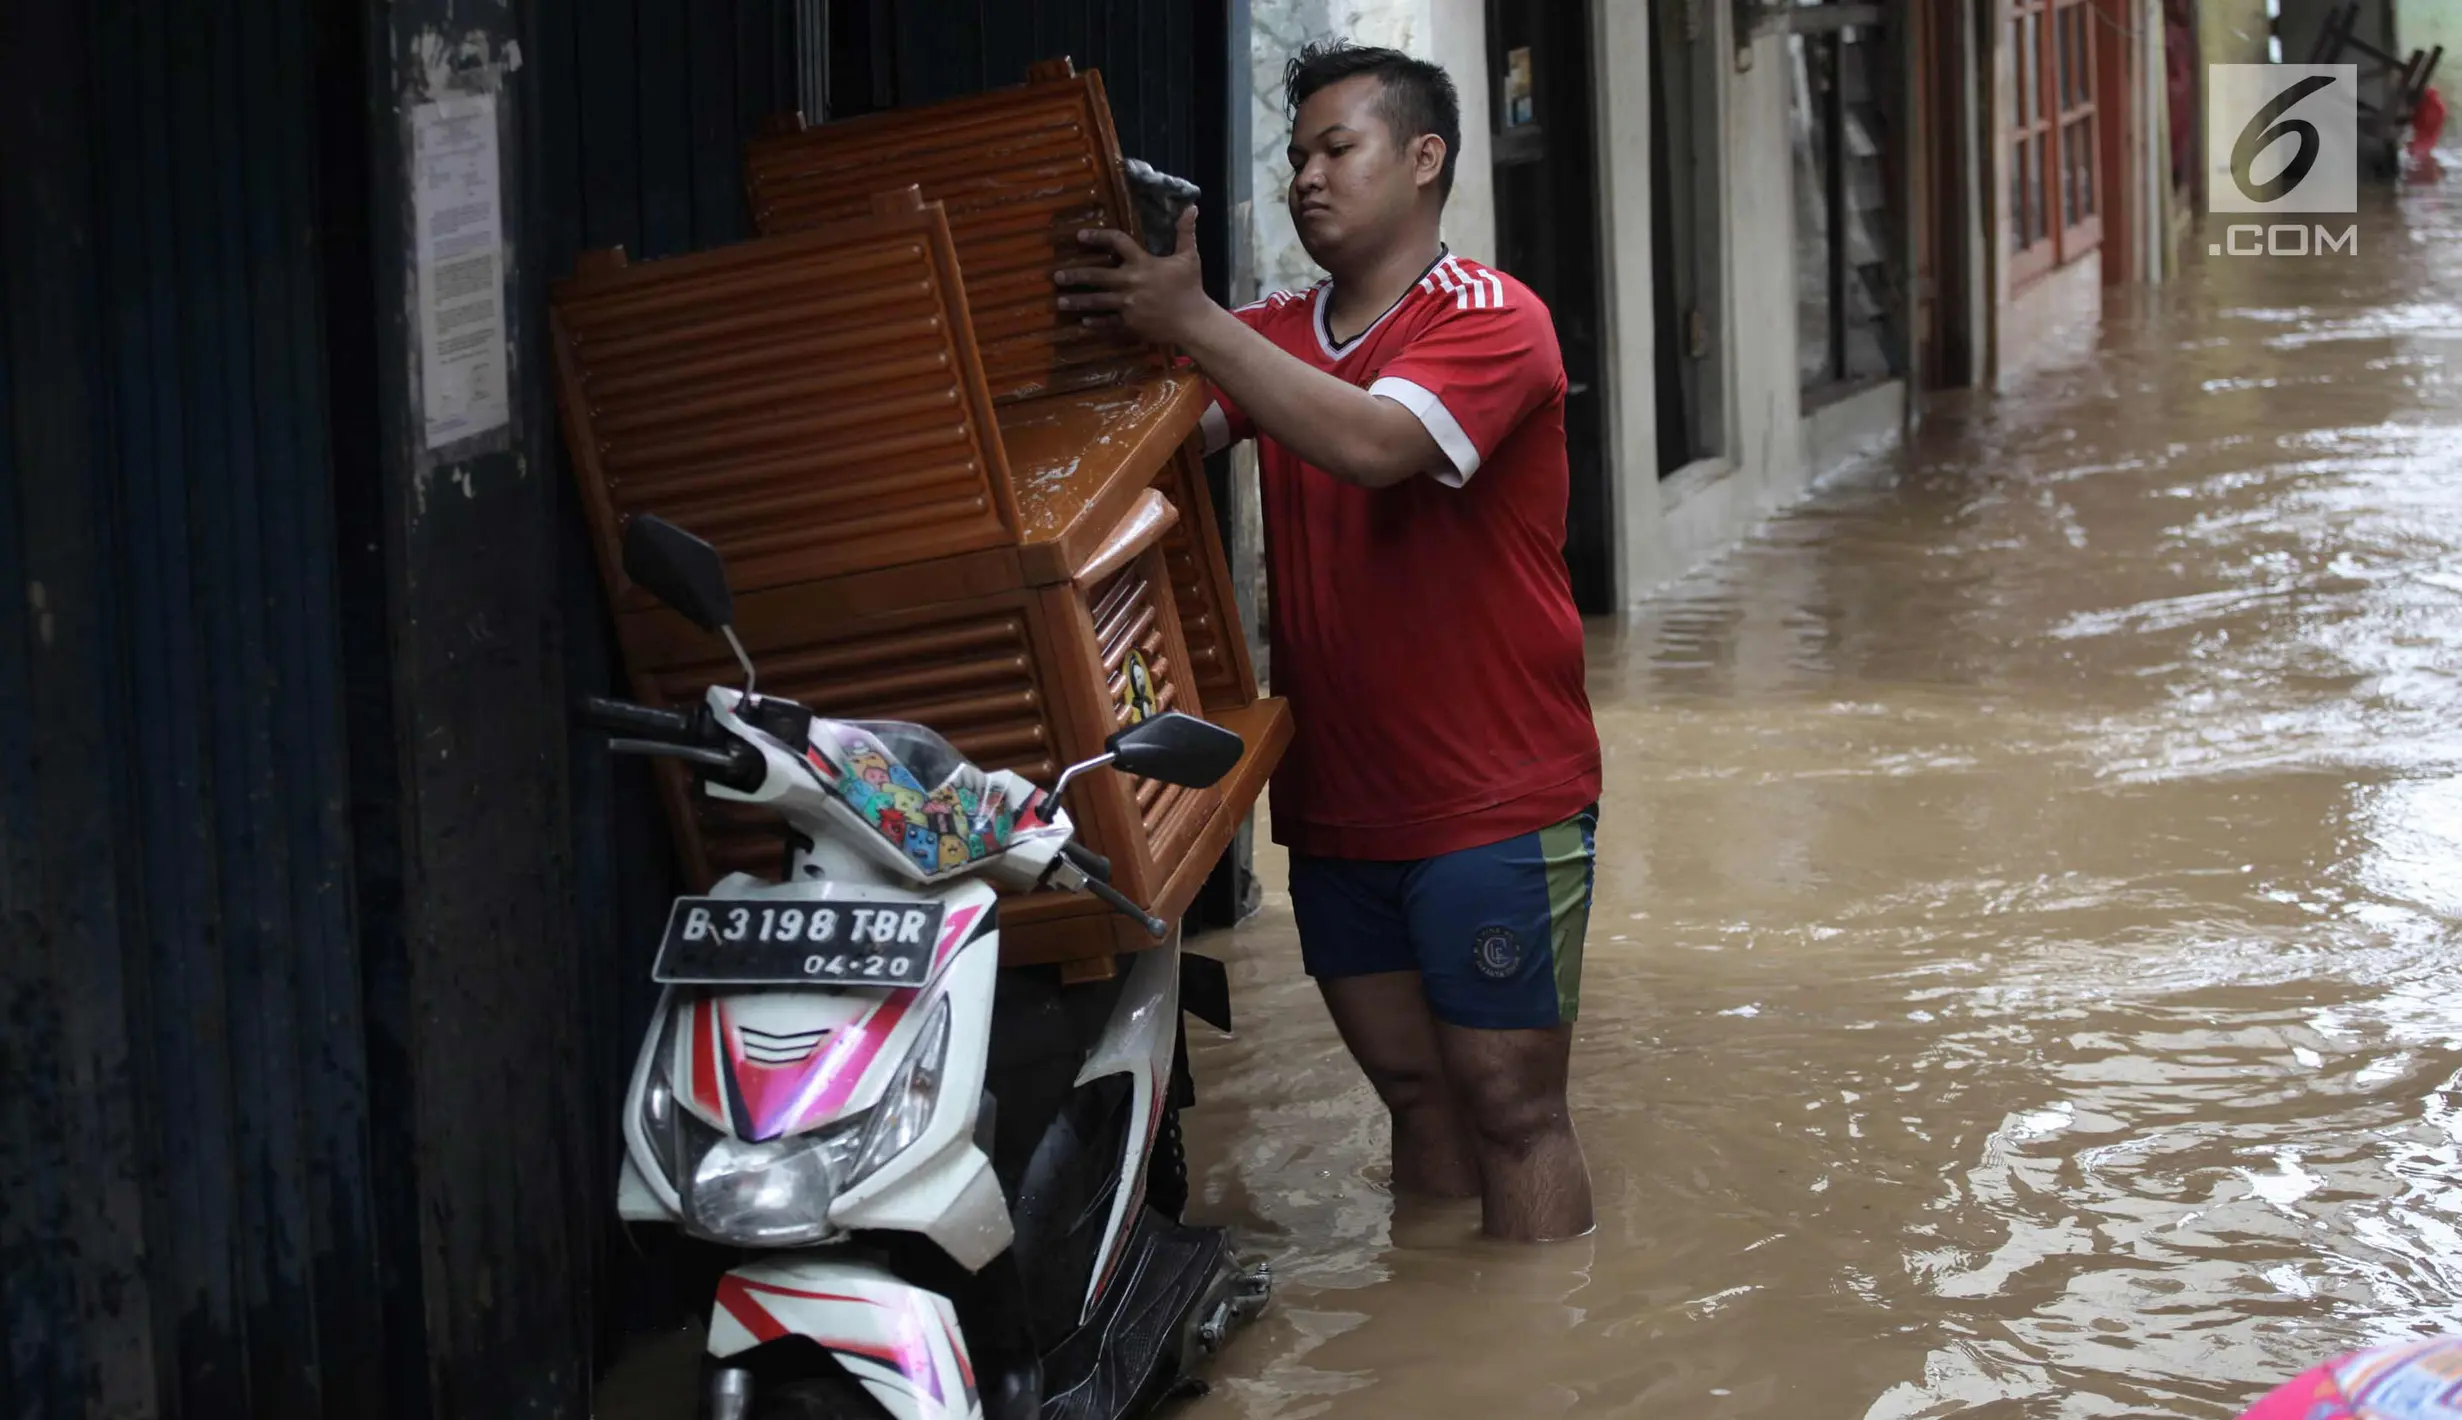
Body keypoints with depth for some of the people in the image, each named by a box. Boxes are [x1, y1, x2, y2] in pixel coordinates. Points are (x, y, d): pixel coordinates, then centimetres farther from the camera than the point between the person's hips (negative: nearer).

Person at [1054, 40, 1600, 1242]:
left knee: (1510, 1104, -3)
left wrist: (1191, 323, -29)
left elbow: (1370, 443, -28)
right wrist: (1116, 324, -24)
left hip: (1492, 804, -6)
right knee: (1413, 1087, 14)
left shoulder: (1491, 320, -10)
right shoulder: (1273, 336, 13)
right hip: (1339, 805, 6)